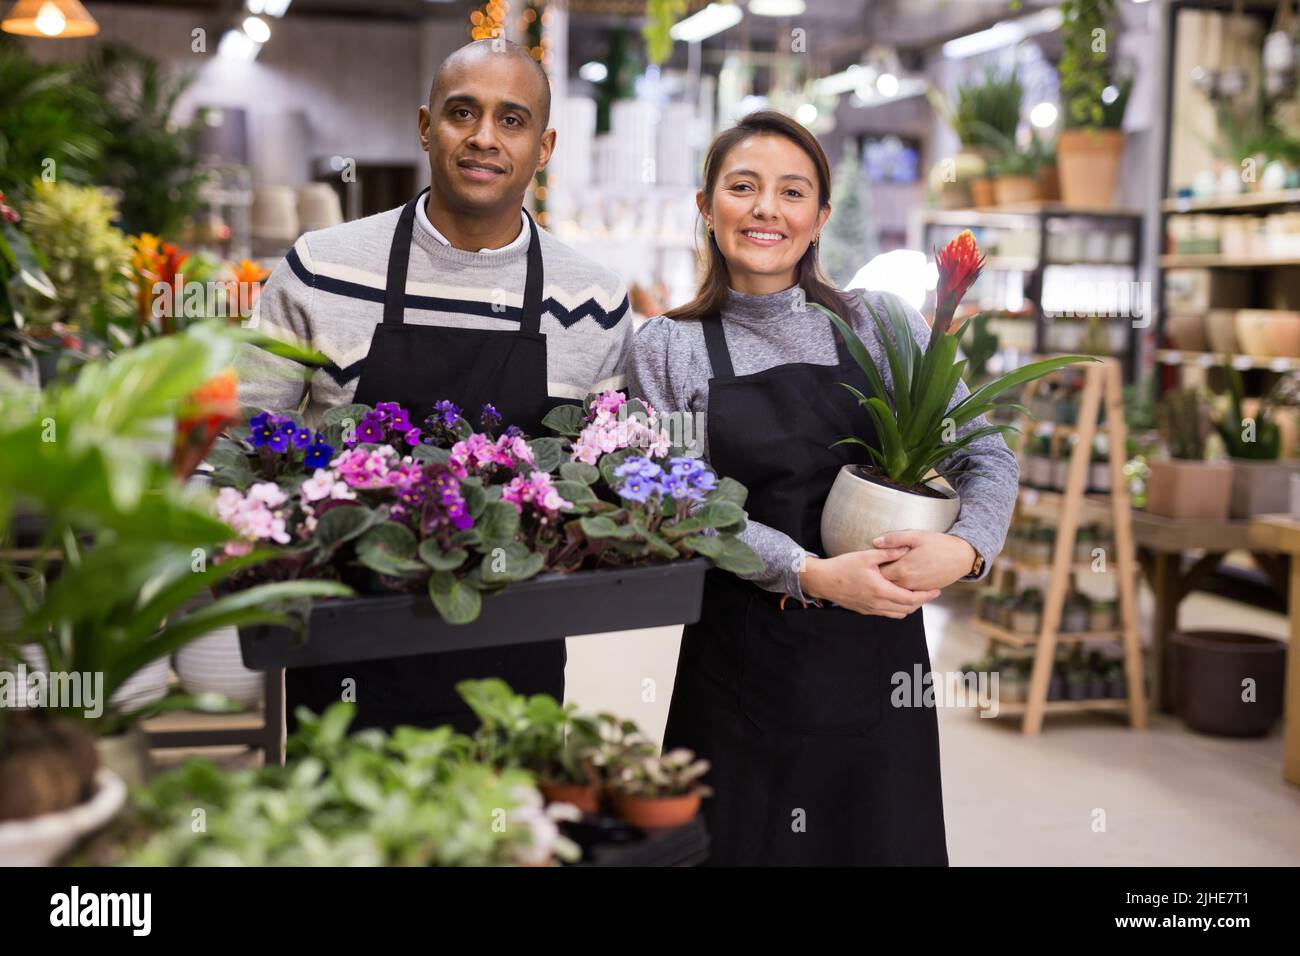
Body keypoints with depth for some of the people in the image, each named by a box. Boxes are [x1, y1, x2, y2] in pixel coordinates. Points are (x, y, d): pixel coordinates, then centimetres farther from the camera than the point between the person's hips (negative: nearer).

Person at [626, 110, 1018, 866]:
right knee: (740, 845, 8)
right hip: (741, 662, -1)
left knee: (883, 843, 9)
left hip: (877, 652, 1)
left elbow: (986, 456, 2)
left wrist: (964, 547, -19)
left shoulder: (881, 326, 3)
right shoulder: (668, 349, 2)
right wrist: (813, 575, -20)